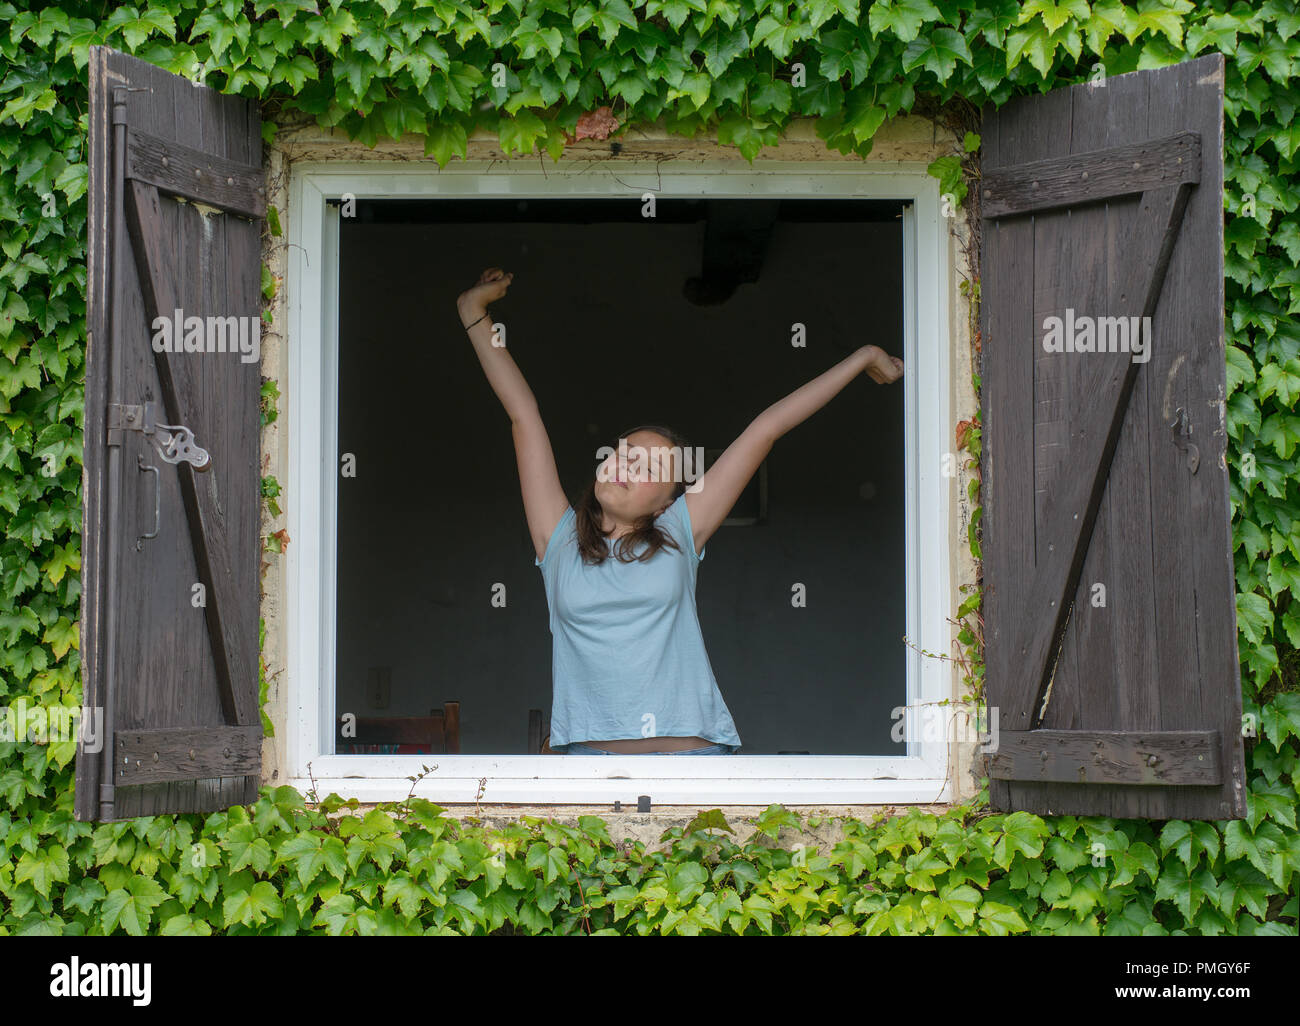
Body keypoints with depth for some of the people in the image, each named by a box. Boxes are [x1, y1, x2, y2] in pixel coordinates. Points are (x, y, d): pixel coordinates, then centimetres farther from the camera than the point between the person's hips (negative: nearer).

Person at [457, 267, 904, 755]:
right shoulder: (561, 540, 14)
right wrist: (474, 312, 22)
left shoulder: (678, 535, 14)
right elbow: (524, 414, 17)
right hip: (591, 751, 0)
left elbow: (765, 429, 16)